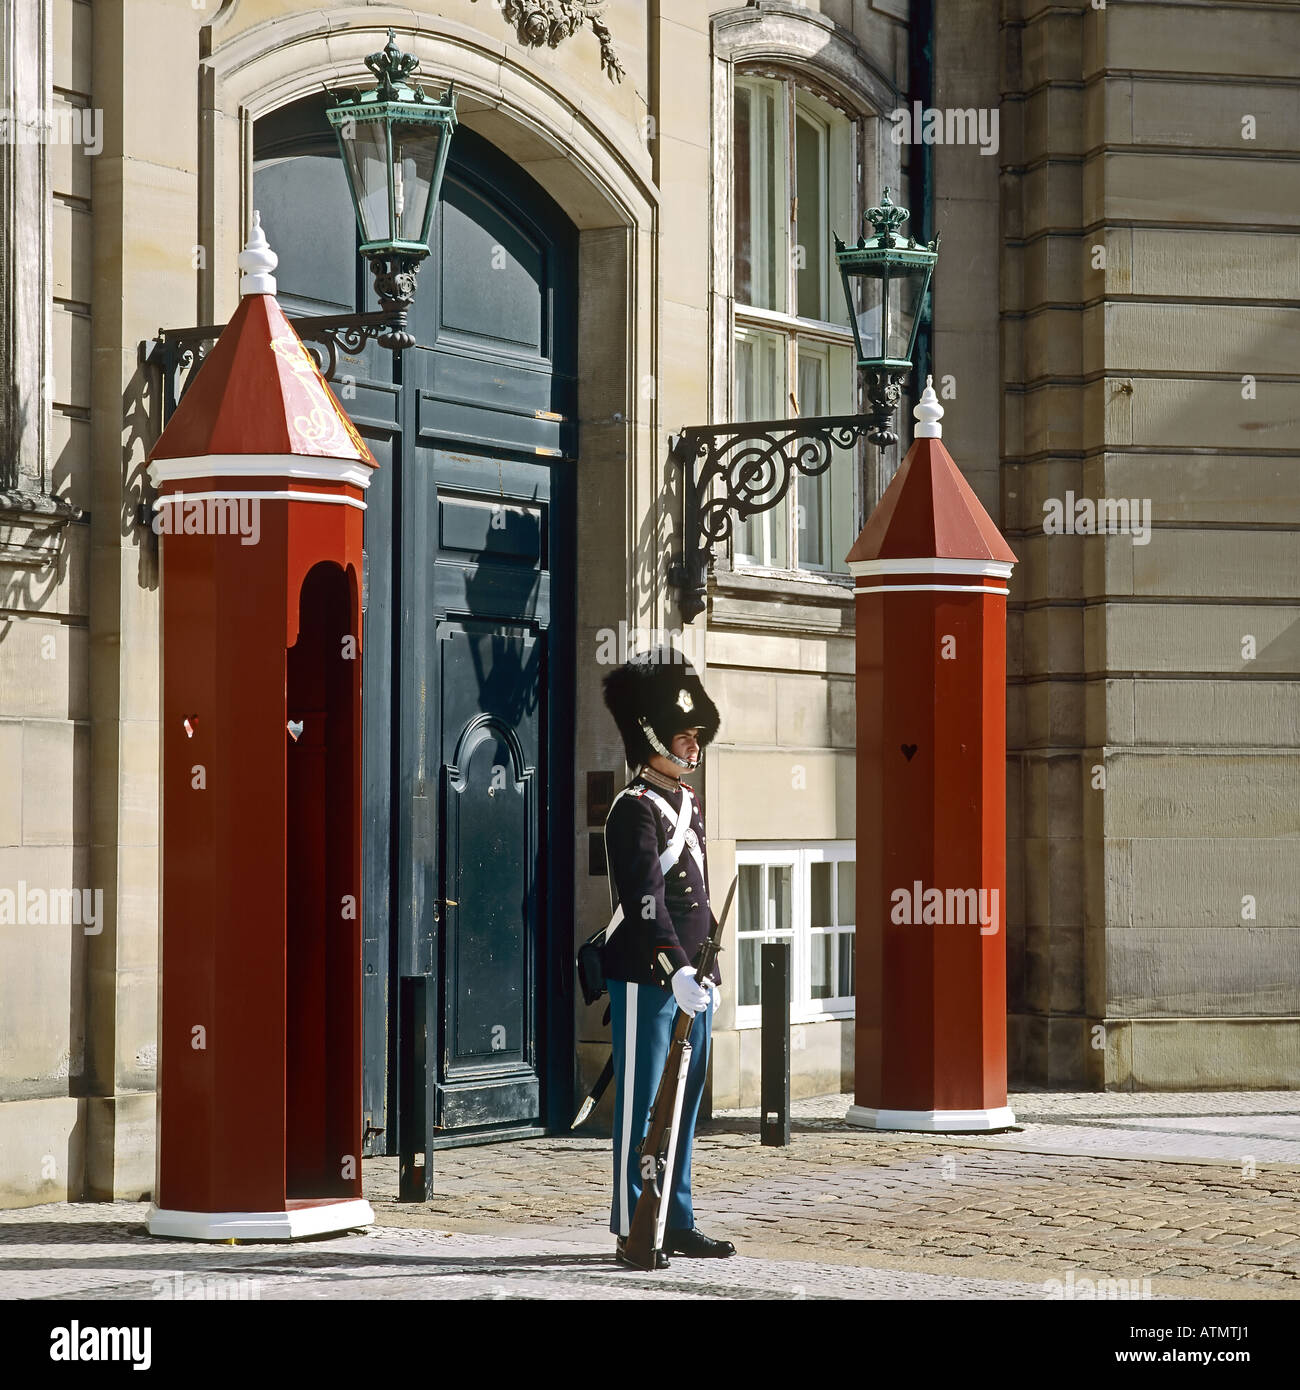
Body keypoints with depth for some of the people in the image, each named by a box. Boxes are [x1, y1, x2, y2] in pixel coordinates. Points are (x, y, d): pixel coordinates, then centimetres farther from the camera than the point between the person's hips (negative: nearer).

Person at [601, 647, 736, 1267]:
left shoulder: (689, 803, 16)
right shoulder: (635, 809, -12)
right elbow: (646, 898, -22)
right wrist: (676, 969, -31)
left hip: (691, 978, 9)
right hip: (648, 979, -9)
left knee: (684, 1104, 12)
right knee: (640, 1106, -3)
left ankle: (677, 1223, 18)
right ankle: (632, 1230, 2)